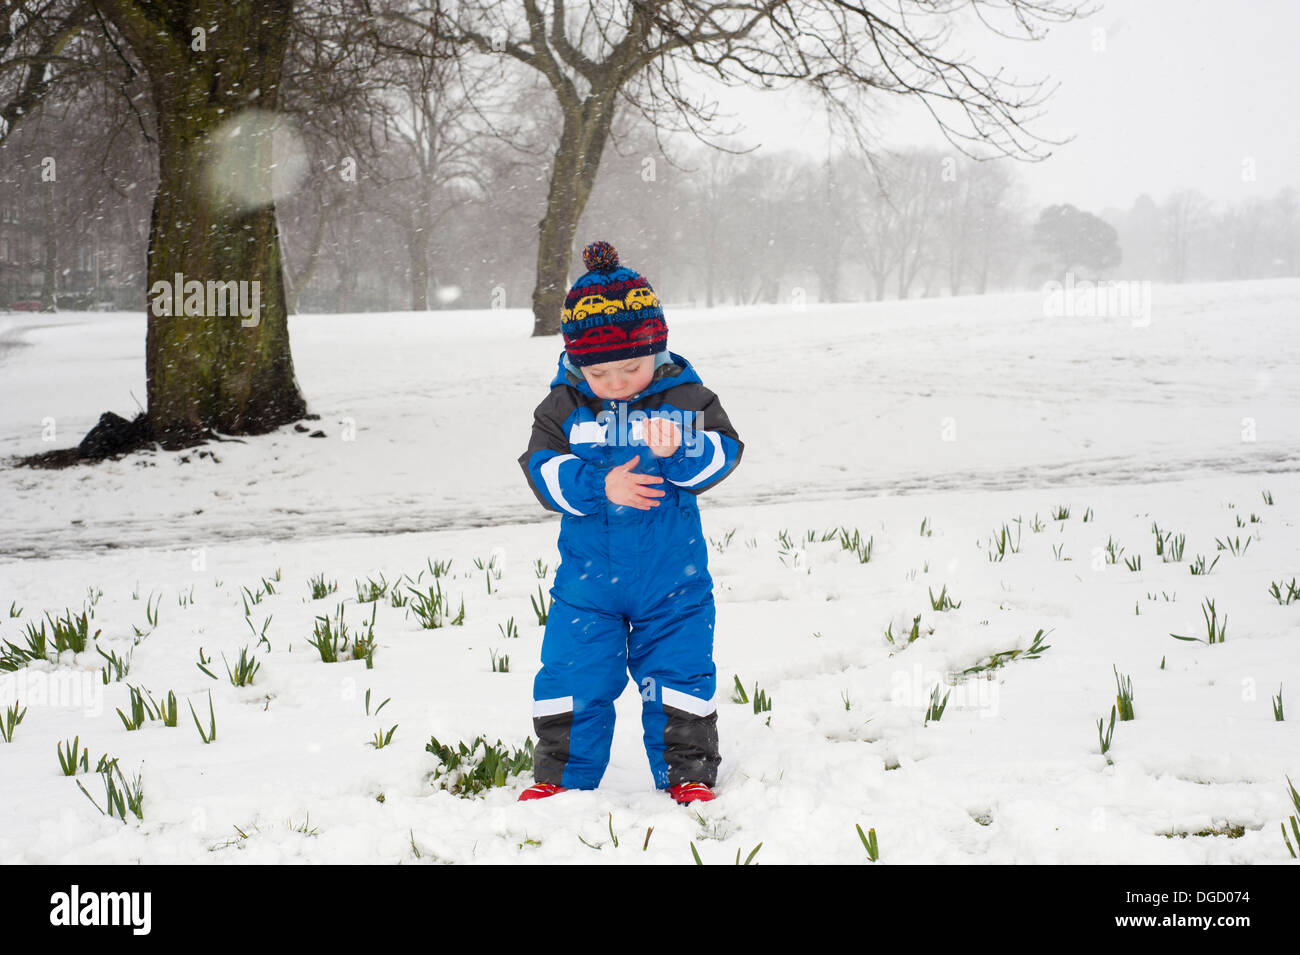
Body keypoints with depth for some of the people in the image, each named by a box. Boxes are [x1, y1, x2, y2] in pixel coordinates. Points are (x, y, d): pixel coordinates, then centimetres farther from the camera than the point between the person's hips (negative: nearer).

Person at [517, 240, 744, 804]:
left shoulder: (686, 398, -3)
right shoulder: (564, 408, -2)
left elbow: (722, 454, -11)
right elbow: (543, 470, -9)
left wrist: (677, 452, -31)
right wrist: (600, 485, -24)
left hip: (673, 580, -1)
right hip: (587, 580, 1)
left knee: (680, 674, 1)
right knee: (571, 676, 0)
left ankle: (688, 774, 17)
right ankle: (562, 776, 17)